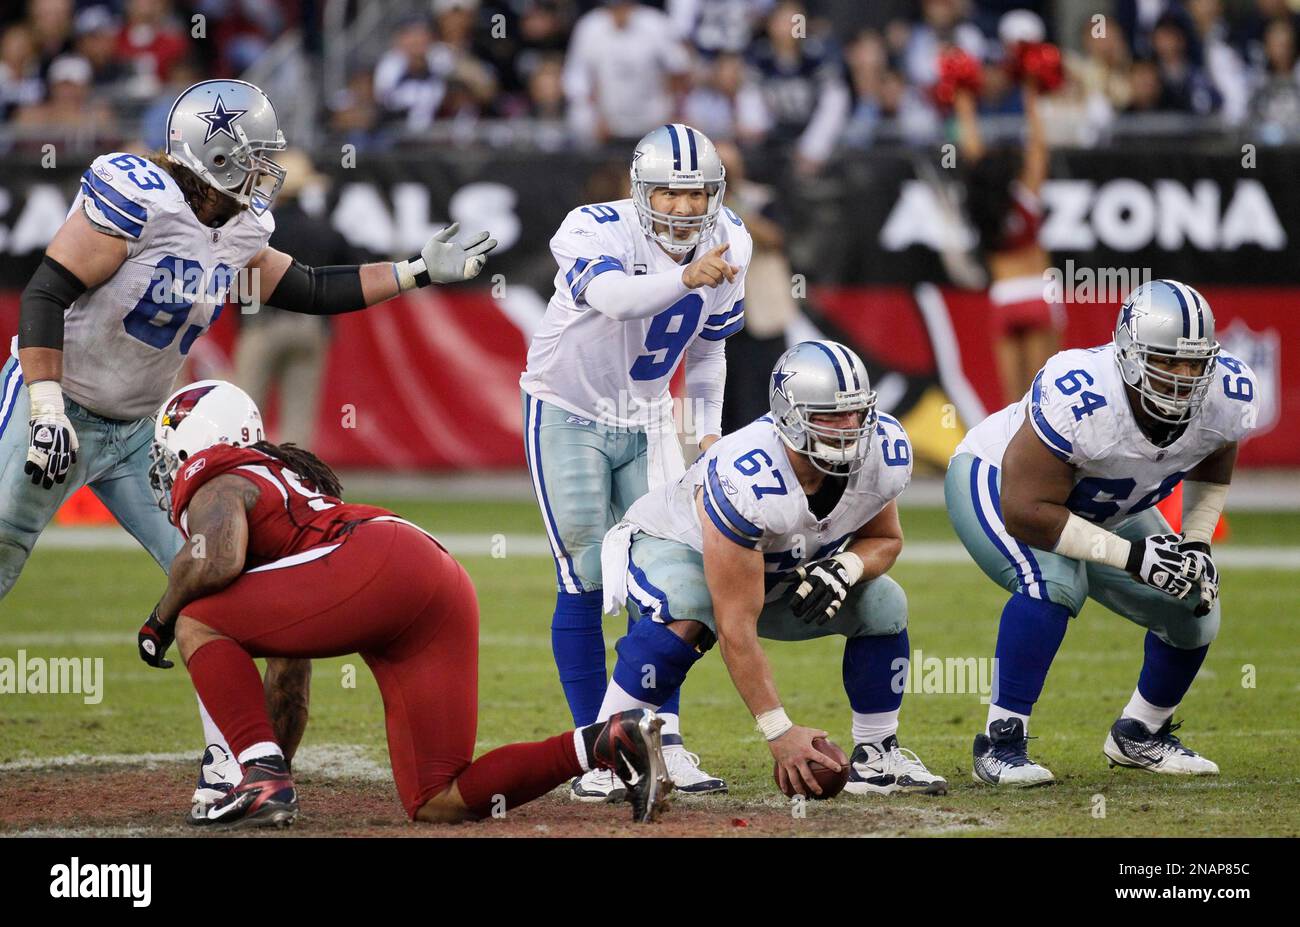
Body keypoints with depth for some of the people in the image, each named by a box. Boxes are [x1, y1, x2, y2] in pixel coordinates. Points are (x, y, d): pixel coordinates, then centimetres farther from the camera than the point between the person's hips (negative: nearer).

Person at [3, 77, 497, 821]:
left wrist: (421, 272, 12)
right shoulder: (135, 197, -22)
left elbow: (311, 292, 16)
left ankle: (228, 765, 3)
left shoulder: (241, 231, 2)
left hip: (139, 431, 7)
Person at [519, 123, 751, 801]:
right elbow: (610, 296, -49)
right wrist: (684, 278, -65)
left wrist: (709, 431, 5)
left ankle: (662, 740, 7)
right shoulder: (596, 231, -25)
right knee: (586, 583, -8)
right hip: (568, 413, -5)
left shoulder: (727, 244, -6)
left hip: (645, 420, 5)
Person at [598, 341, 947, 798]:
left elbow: (883, 539, -1)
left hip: (782, 572, 7)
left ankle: (876, 757, 6)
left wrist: (844, 568, -26)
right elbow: (735, 628, -38)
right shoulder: (744, 481, -42)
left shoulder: (881, 452, -23)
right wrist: (779, 732, -37)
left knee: (884, 603, -9)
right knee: (686, 615, -39)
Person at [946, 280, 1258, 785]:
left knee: (1193, 608, 0)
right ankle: (1000, 743, -22)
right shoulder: (1079, 398, -42)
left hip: (1100, 511, 7)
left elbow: (1212, 463, 4)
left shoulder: (1227, 396, -22)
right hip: (999, 482, -7)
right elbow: (1025, 512, -37)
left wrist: (1196, 542, -9)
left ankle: (1140, 735, 25)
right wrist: (1132, 556, -37)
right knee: (1053, 585, -34)